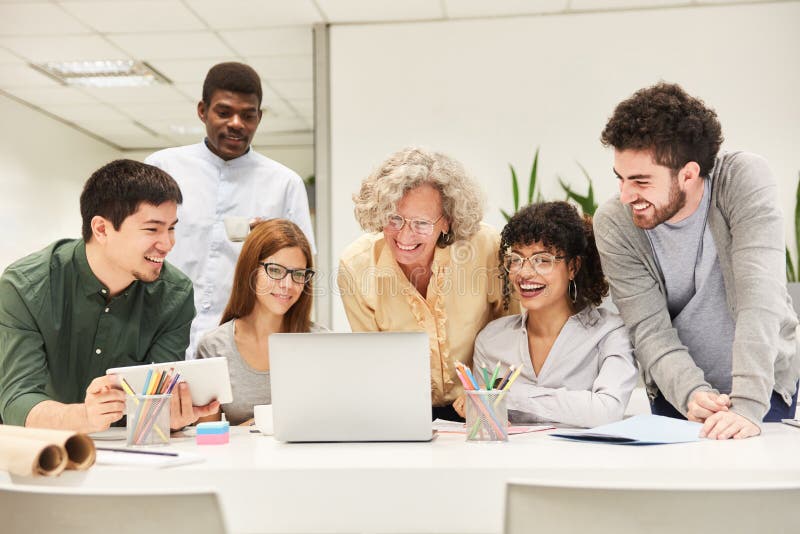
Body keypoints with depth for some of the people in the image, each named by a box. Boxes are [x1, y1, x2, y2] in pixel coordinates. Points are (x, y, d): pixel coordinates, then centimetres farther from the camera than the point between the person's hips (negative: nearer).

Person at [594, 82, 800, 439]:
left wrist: (747, 405, -34)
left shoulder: (744, 179, -17)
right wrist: (691, 393, -31)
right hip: (676, 394, 2)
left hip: (763, 385, -1)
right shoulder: (613, 224, -13)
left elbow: (758, 294, -26)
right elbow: (649, 329, -14)